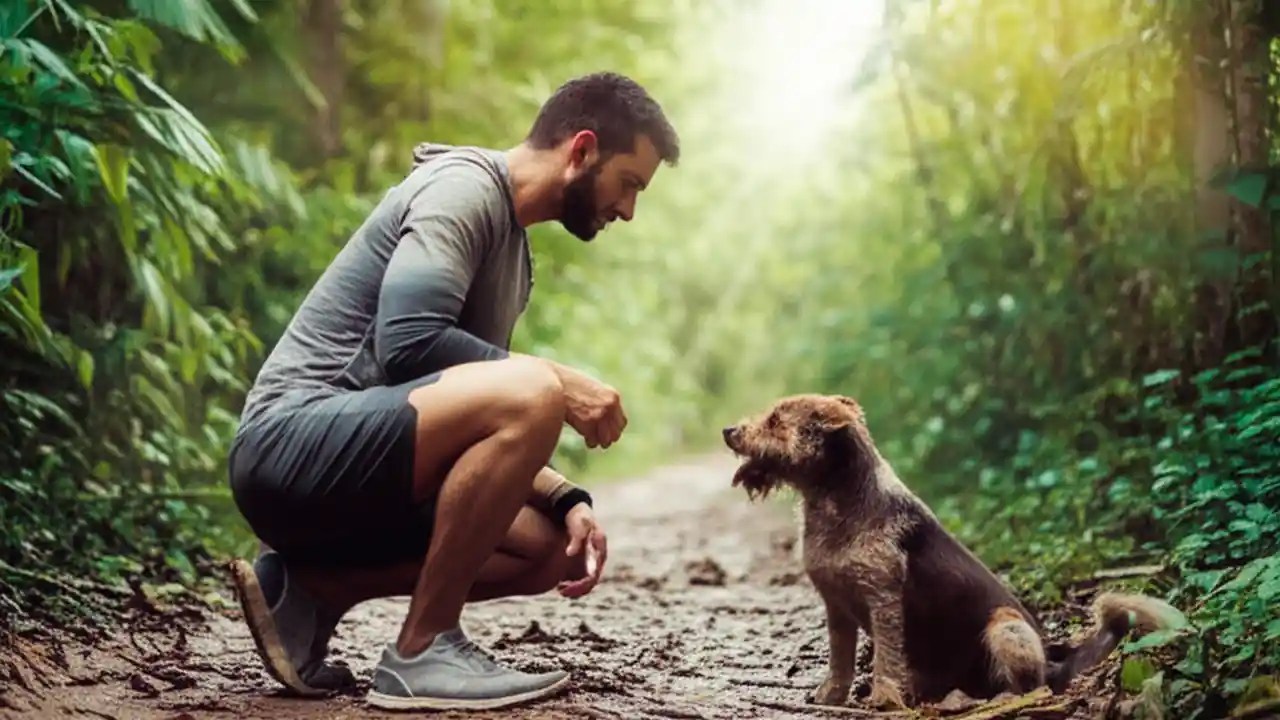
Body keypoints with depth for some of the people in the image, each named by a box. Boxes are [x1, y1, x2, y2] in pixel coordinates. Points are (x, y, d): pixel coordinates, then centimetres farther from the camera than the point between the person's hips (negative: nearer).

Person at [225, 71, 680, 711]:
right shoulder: (462, 188, -9)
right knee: (530, 393, -28)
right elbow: (408, 343, -25)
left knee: (550, 548, 8)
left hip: (347, 465, 10)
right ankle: (424, 651, -17)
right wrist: (560, 386, -18)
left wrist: (567, 500, 6)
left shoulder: (512, 248, 21)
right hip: (292, 444, -10)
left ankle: (310, 584, 4)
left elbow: (485, 433, 21)